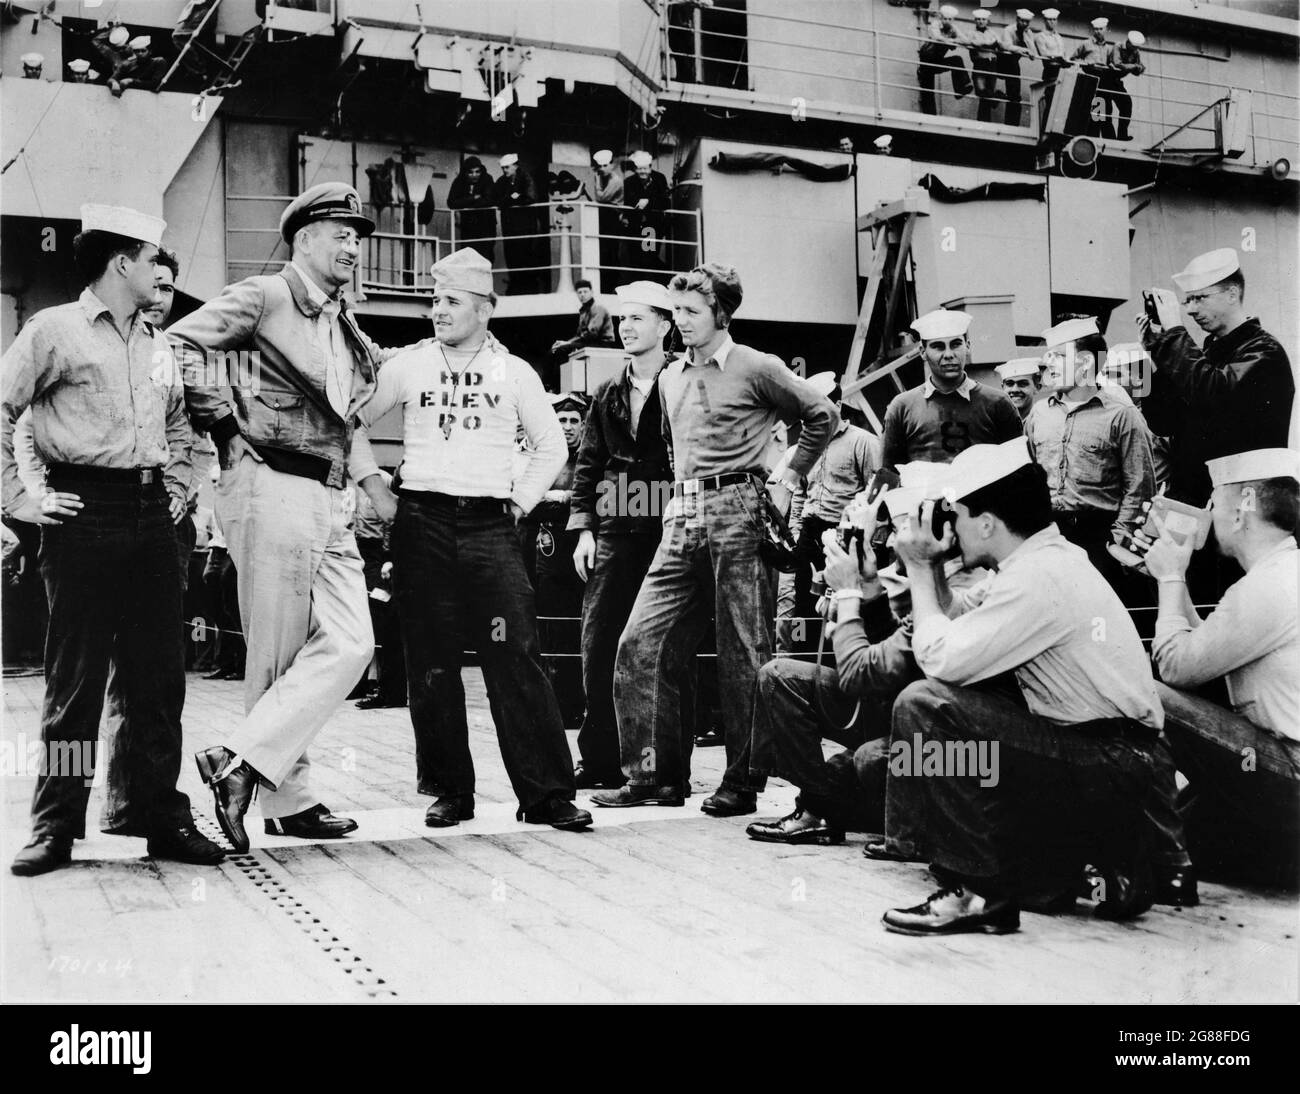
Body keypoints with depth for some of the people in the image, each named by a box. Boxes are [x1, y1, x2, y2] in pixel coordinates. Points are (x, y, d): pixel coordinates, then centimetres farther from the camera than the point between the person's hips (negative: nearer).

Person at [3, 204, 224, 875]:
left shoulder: (156, 344, 18)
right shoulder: (55, 329, -1)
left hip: (151, 517, 6)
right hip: (84, 512, -6)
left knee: (159, 675, 6)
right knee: (74, 676, -2)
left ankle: (164, 819, 13)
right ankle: (55, 828, 7)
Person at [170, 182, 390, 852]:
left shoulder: (345, 331, 23)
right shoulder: (263, 297, -1)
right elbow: (182, 343, -13)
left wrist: (365, 472, 21)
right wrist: (225, 419, -12)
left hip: (328, 502, 8)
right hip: (272, 489, -8)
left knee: (348, 645, -3)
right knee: (278, 658, -3)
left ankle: (244, 763, 3)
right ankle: (287, 799, 4)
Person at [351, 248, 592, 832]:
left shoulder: (515, 373, 8)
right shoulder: (407, 366, 8)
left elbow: (551, 446, 15)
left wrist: (519, 500, 5)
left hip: (491, 526, -1)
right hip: (422, 523, 1)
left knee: (516, 658, -8)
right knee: (431, 662, 2)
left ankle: (547, 794, -5)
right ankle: (451, 791, 12)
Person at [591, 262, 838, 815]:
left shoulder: (756, 369, -1)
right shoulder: (671, 377, 18)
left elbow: (823, 417, 5)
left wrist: (788, 481, 3)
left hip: (738, 515, -6)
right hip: (682, 520, 6)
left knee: (743, 655, -1)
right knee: (641, 644, -3)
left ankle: (742, 782, 8)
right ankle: (654, 776, 5)